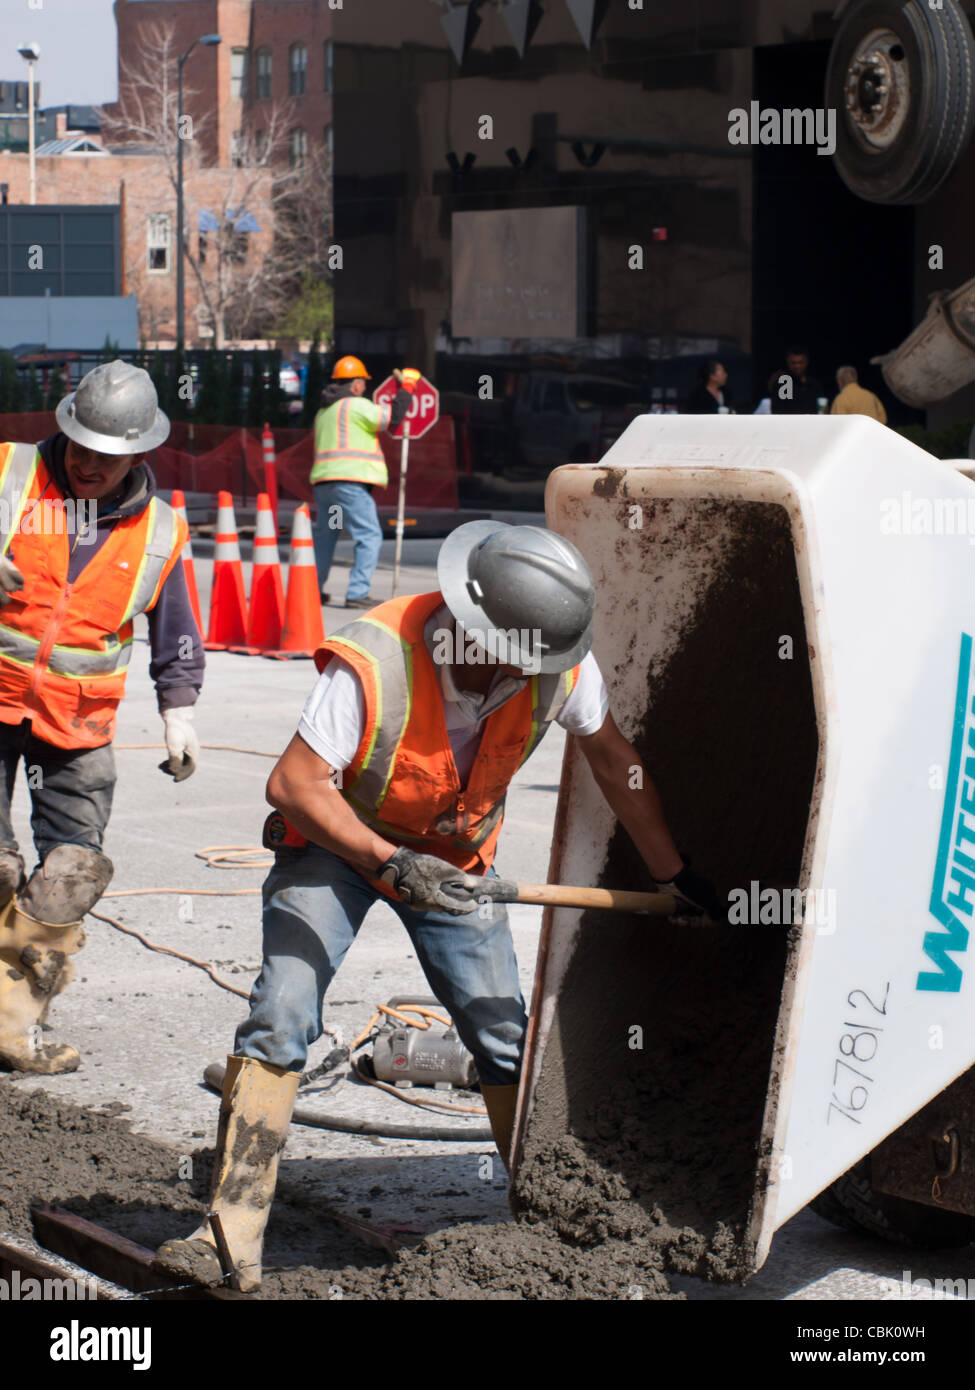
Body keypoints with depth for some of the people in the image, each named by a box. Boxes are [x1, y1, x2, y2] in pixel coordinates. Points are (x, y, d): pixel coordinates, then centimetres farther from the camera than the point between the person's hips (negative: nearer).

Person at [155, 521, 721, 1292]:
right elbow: (294, 784, -30)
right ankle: (232, 1238, -15)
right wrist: (390, 863, -39)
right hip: (337, 842, -4)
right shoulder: (375, 663, -35)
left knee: (505, 1037, 3)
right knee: (280, 1019, -18)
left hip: (455, 857, 4)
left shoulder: (559, 666, -21)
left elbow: (613, 757, -3)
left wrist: (674, 873, 3)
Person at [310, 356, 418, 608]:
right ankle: (357, 593, -14)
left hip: (323, 482, 9)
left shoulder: (324, 411, 22)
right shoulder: (356, 406, -5)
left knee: (324, 536, 20)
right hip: (350, 483, -8)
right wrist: (406, 388, 4)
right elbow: (393, 417, -9)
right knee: (369, 536, -6)